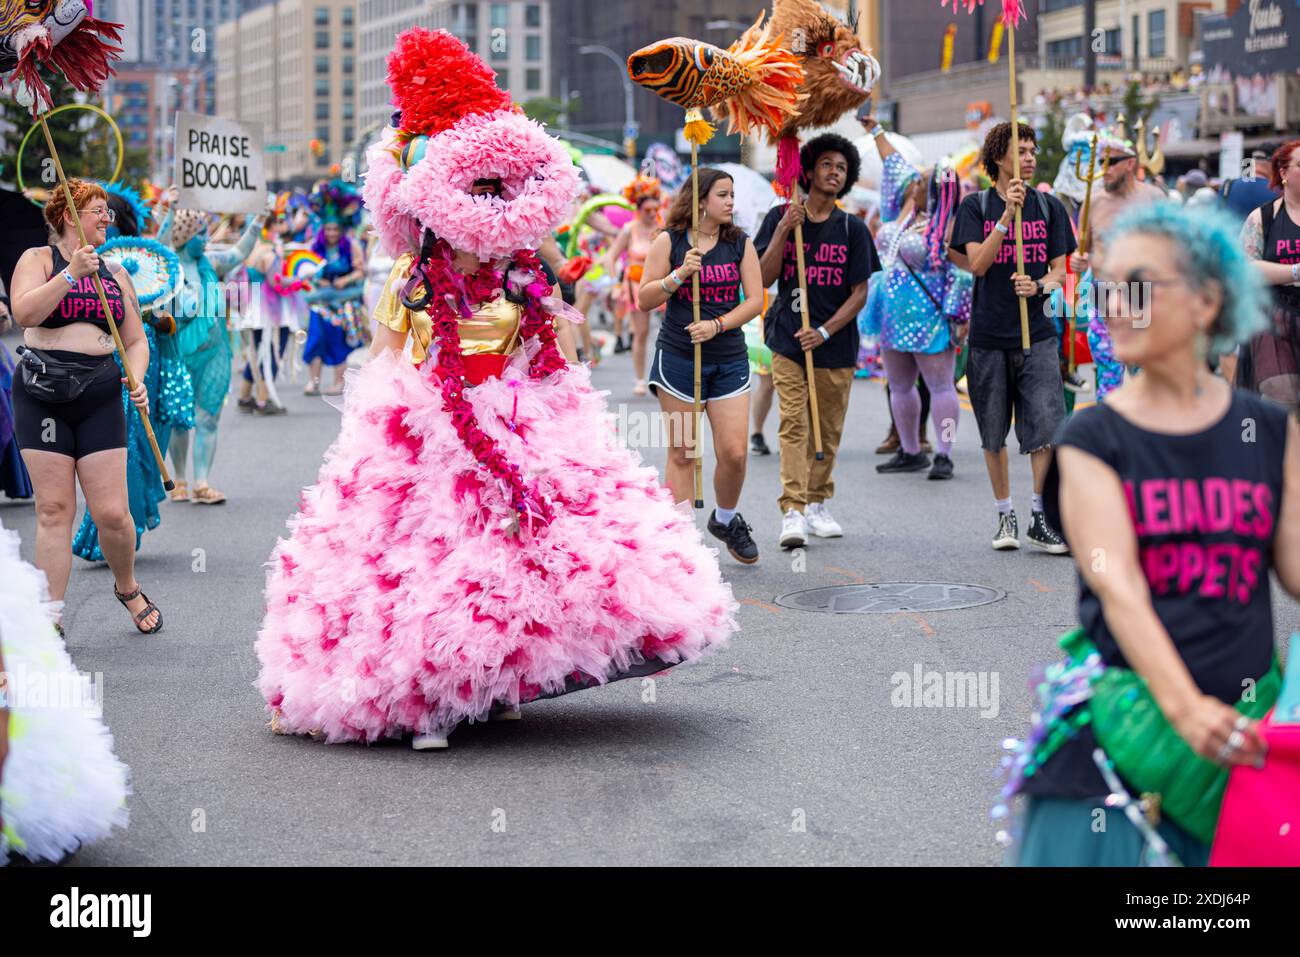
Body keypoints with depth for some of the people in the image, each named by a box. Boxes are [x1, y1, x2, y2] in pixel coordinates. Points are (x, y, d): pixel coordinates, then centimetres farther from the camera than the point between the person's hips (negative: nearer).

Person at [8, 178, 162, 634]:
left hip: (100, 396, 3)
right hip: (42, 395, -2)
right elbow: (24, 313, -14)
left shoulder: (116, 274, 16)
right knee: (54, 511, -3)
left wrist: (137, 379, -1)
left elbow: (136, 340, 18)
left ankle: (127, 587, 24)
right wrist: (71, 273, -19)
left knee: (111, 512, -4)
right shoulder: (39, 259, 4)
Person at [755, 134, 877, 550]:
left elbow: (859, 294, 0)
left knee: (828, 429, 7)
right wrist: (784, 231, -14)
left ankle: (817, 504, 23)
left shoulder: (852, 229, 3)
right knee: (793, 424, -12)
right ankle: (792, 512, -17)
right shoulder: (780, 217, 3)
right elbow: (765, 277, -3)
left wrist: (825, 331, -12)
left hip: (836, 344, 1)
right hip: (788, 339, -1)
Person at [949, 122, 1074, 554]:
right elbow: (977, 263, -11)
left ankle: (1041, 517, -1)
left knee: (1046, 427, -10)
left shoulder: (1048, 206, 7)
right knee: (994, 434, 7)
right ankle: (1005, 515, 20)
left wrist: (1039, 286, -15)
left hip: (1037, 332, 1)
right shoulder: (976, 206, 2)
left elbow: (1059, 270, 7)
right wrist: (1008, 214, -19)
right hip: (989, 334, -1)